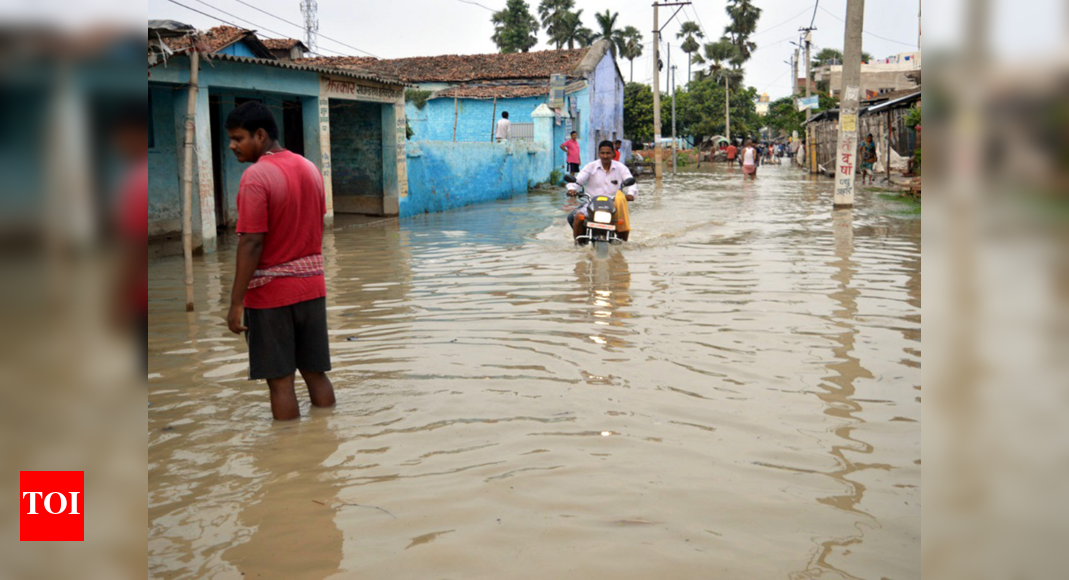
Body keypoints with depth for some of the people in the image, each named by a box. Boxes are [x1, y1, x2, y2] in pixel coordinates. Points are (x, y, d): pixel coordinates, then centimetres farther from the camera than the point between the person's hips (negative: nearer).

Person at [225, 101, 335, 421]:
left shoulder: (256, 176, -15)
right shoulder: (310, 169, 7)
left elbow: (252, 243, -19)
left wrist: (236, 302, -15)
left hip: (270, 291, -7)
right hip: (311, 286, 7)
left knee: (280, 380, 1)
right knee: (315, 373, 12)